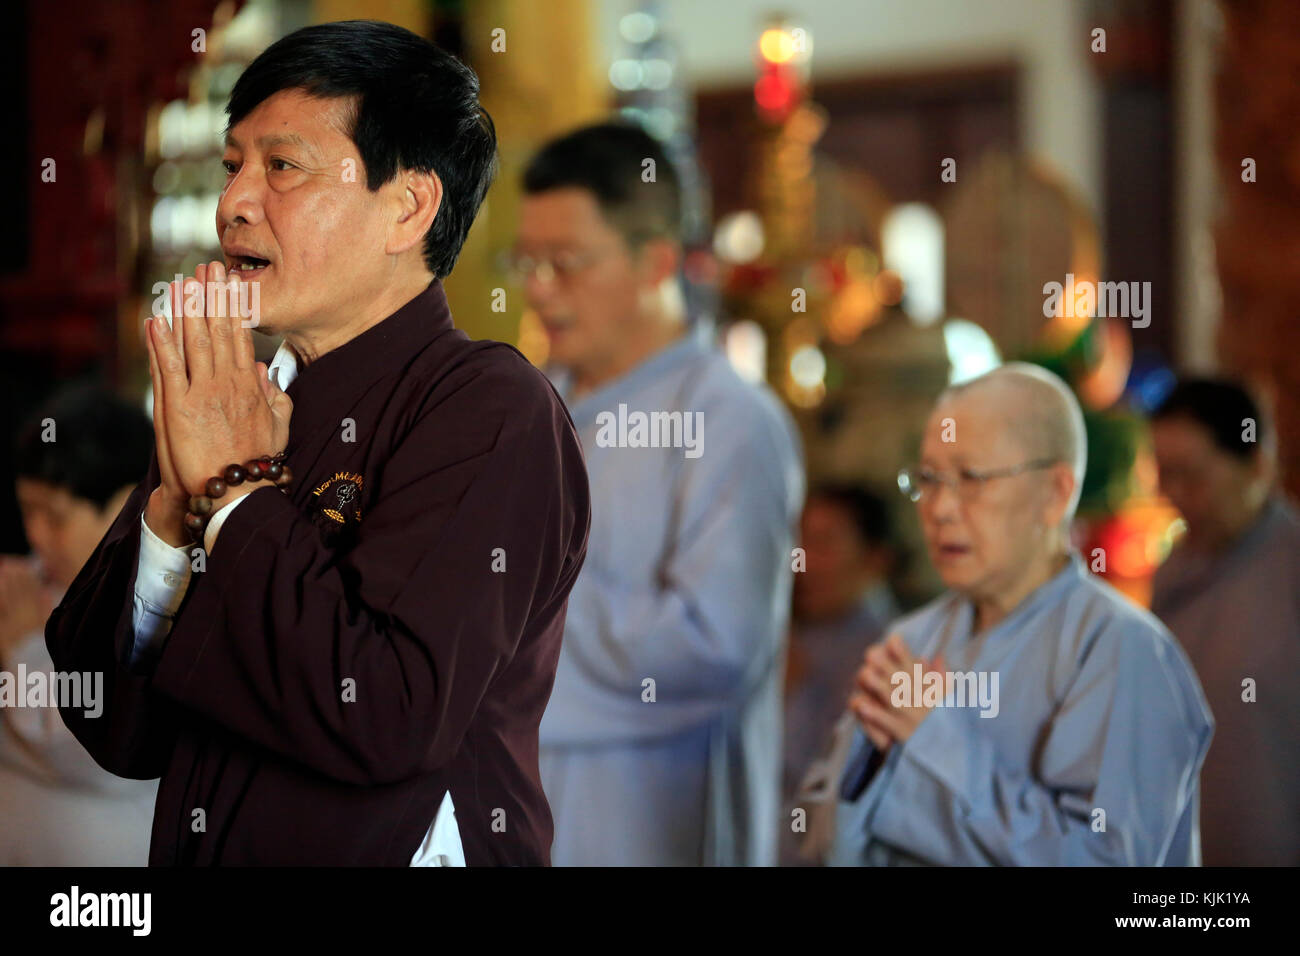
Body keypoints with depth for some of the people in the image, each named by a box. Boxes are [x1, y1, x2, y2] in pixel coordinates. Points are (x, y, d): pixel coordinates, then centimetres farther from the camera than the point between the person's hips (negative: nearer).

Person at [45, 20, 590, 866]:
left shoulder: (493, 409, -7)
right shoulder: (242, 406, 9)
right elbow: (119, 734, 6)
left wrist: (236, 487, -9)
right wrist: (176, 508, -6)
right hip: (200, 857, 4)